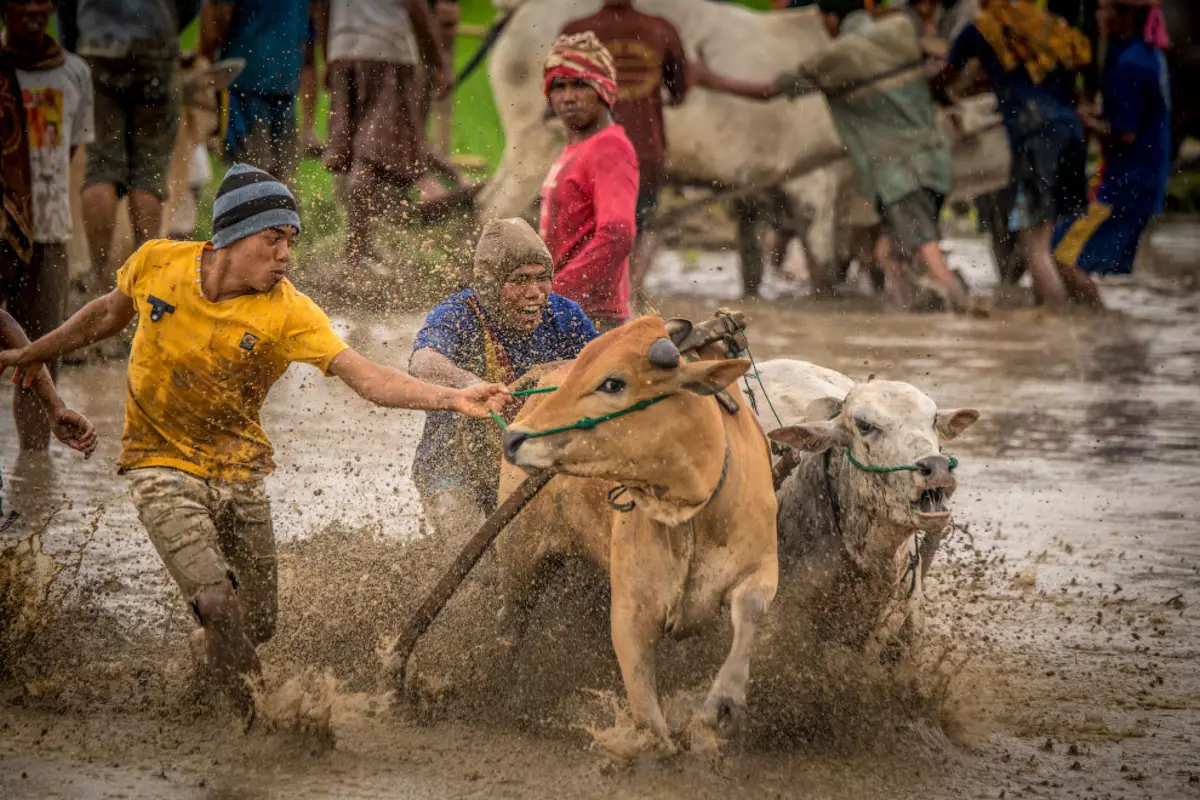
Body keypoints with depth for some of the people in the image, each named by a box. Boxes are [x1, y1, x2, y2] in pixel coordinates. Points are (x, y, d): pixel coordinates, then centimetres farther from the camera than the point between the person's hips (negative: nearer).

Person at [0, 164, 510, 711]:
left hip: (238, 469, 2)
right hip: (162, 462, -2)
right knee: (216, 601, -21)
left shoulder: (289, 312, -18)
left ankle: (205, 647, 44)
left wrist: (454, 398, -43)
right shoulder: (157, 264, -13)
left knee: (258, 624, 7)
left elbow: (367, 378, -28)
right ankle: (253, 714, 5)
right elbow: (109, 314, 9)